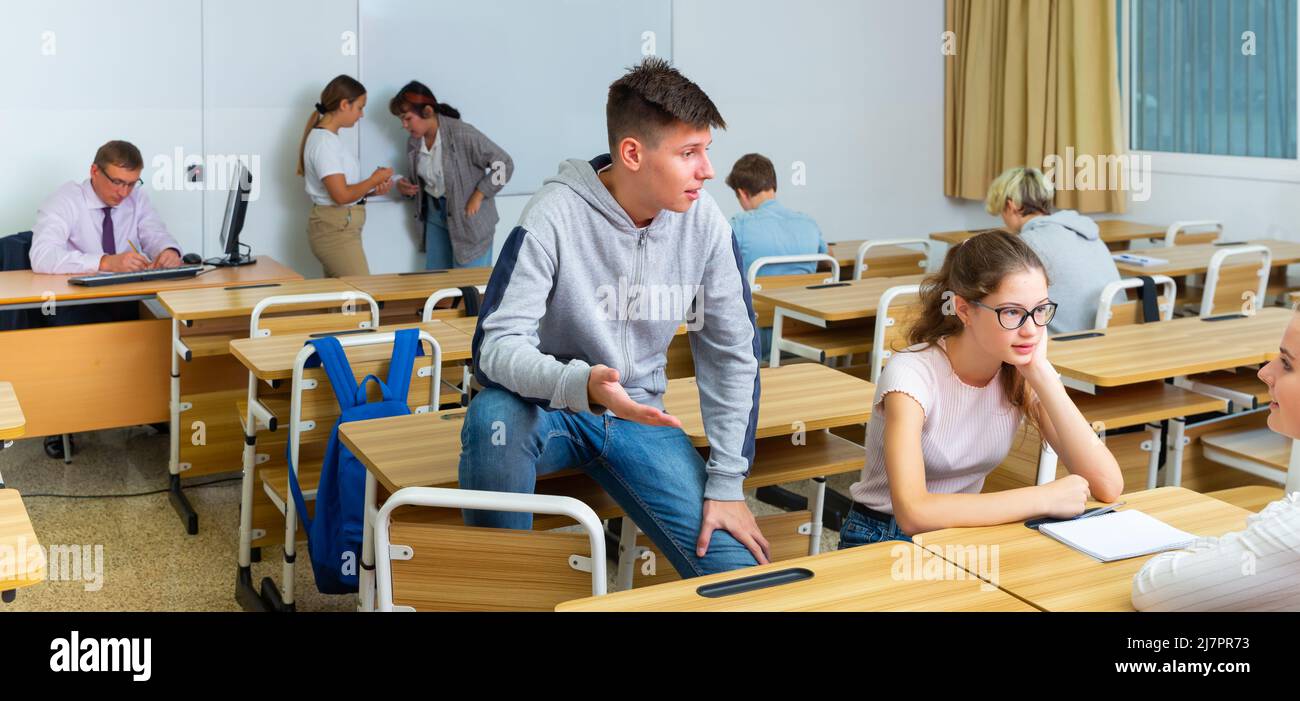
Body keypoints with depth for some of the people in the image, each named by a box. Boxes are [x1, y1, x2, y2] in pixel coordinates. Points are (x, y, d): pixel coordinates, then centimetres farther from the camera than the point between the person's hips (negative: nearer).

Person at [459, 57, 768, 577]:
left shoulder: (703, 222, -8)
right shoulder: (556, 214, -20)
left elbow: (732, 353, -1)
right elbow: (496, 345, -23)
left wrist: (727, 483, -4)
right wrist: (580, 386, -44)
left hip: (637, 416, 2)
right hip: (547, 407, -2)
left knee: (738, 573, -13)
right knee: (493, 415, -38)